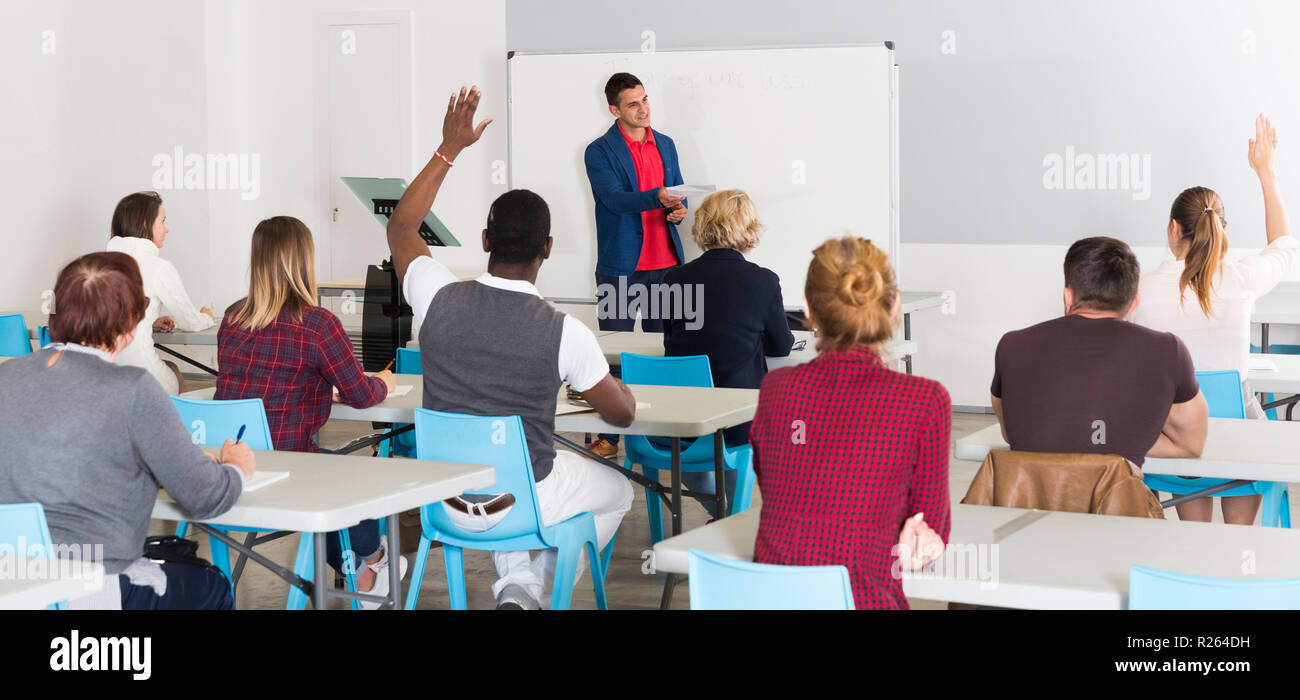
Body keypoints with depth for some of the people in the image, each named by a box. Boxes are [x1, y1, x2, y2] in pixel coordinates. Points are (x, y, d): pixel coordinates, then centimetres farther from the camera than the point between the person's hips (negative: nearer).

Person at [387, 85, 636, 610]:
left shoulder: (439, 300, -16)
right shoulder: (563, 332, -22)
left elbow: (400, 227, 6)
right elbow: (622, 414, -7)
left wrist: (449, 150, 9)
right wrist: (618, 383, 17)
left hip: (445, 501, 3)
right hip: (524, 502, -3)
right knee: (616, 491, 28)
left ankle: (515, 583, 24)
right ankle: (537, 586, 13)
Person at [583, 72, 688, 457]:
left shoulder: (665, 145, 14)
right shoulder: (599, 152, -4)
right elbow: (615, 199, -17)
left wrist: (680, 209, -4)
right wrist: (657, 197, -32)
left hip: (665, 264, 5)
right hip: (620, 266, -5)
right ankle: (607, 435, 3)